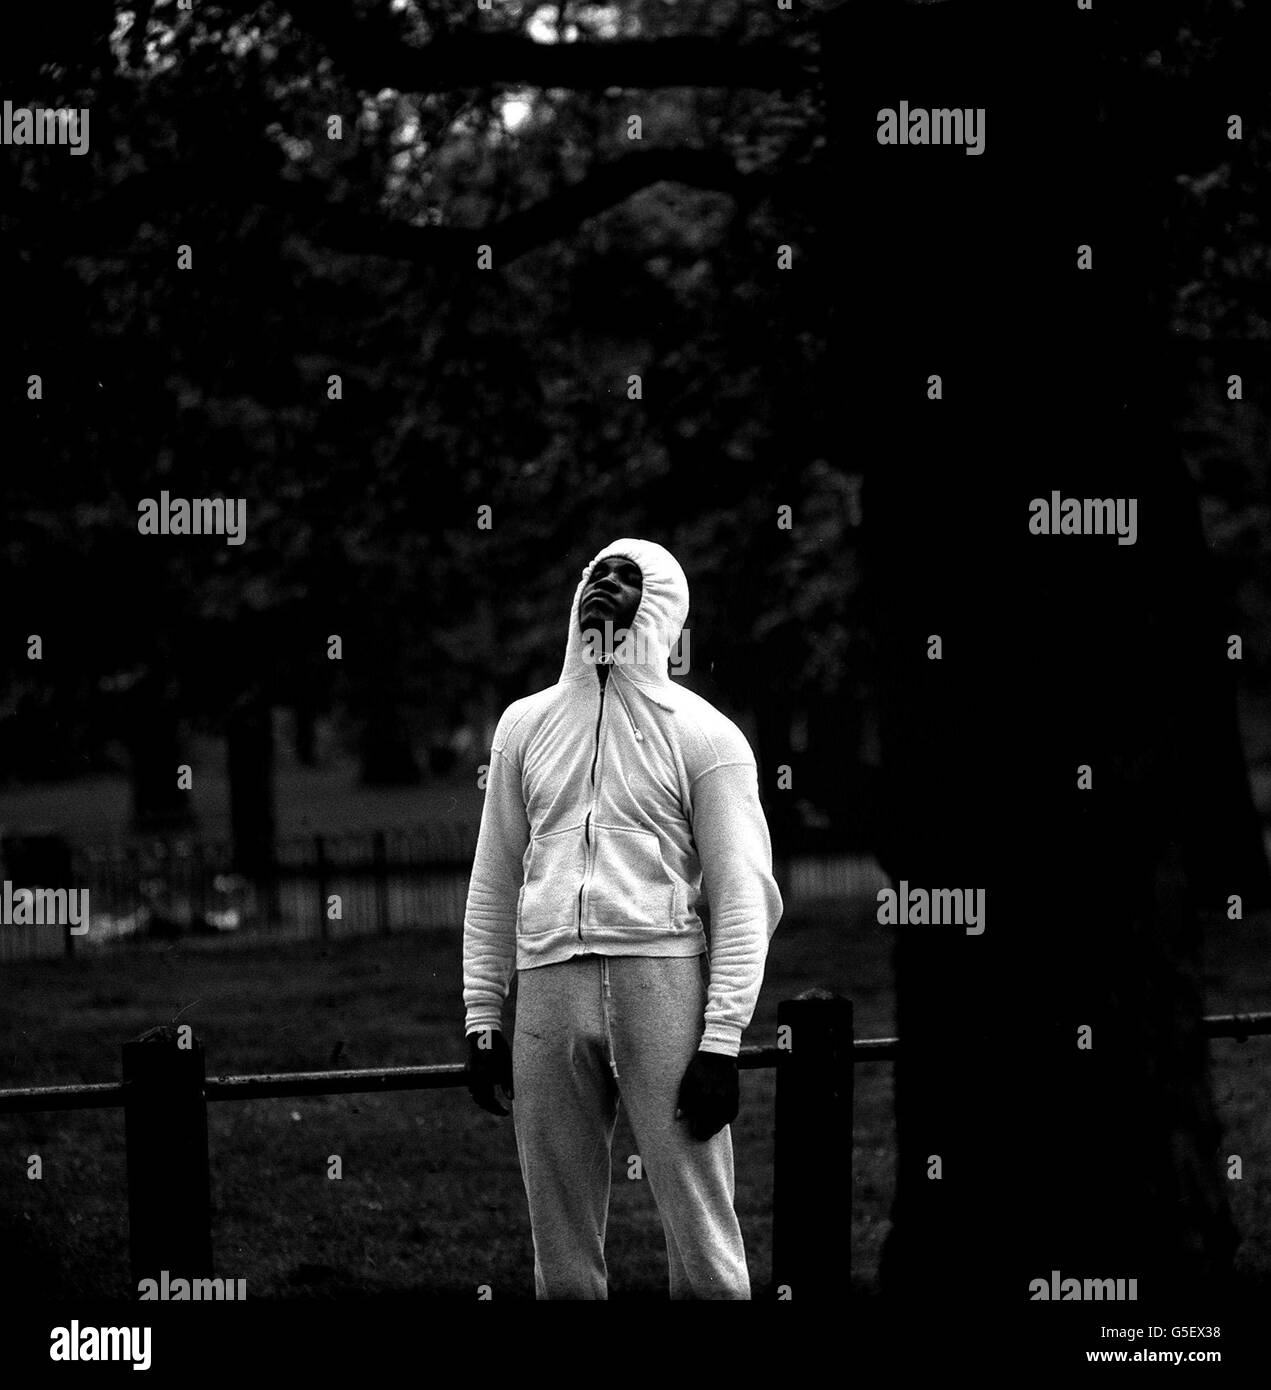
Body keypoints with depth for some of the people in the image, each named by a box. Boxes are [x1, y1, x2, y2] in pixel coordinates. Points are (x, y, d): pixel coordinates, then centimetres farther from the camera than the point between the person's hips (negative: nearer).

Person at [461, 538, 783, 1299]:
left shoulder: (704, 734, 4)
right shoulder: (527, 723, 16)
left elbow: (743, 894, -2)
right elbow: (494, 881, 18)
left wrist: (721, 1038, -10)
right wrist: (482, 1017, 10)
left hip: (663, 978, -4)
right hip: (549, 982, 4)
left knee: (701, 1232, -7)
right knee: (562, 1242, 6)